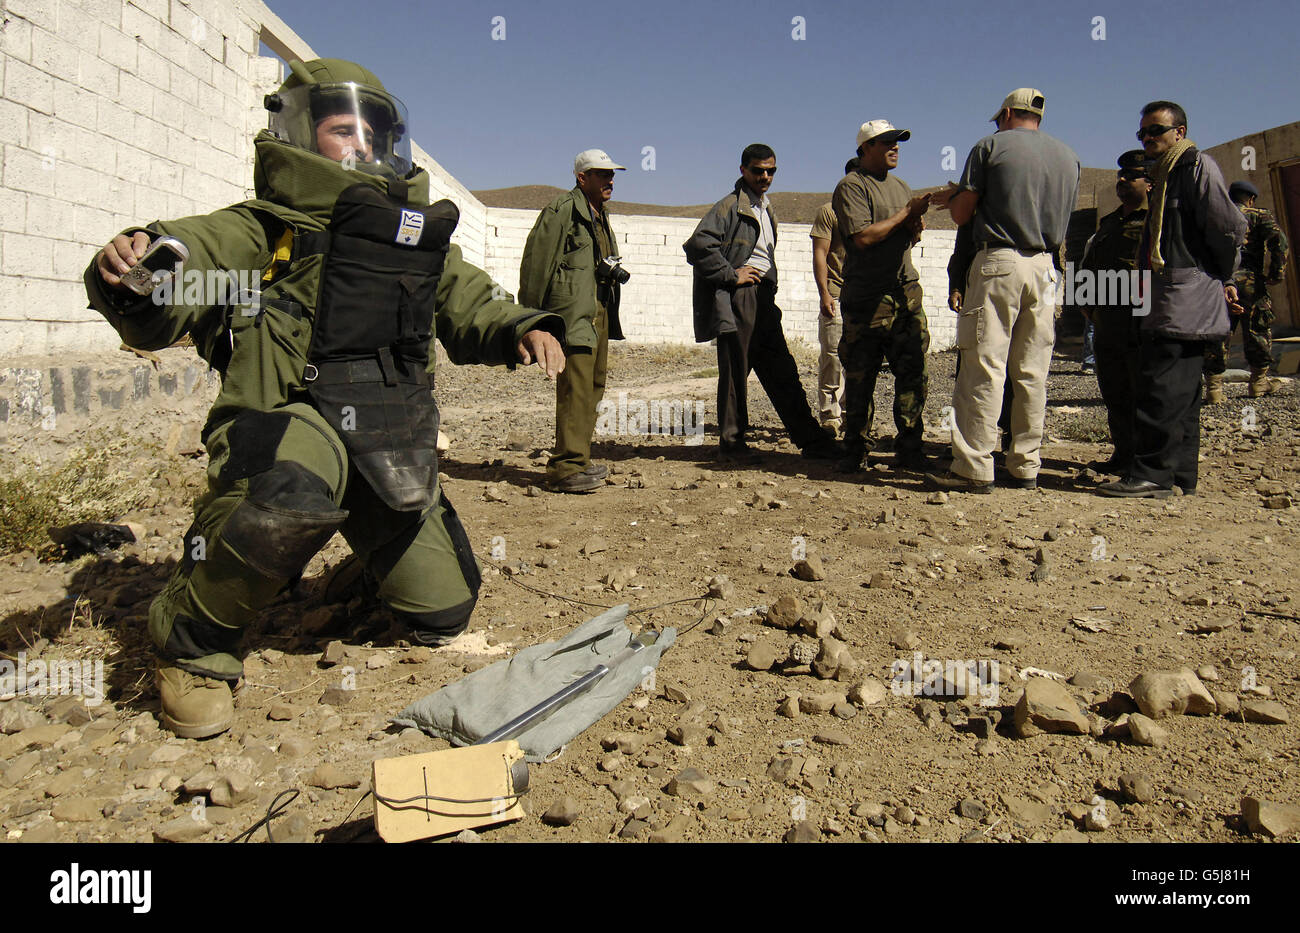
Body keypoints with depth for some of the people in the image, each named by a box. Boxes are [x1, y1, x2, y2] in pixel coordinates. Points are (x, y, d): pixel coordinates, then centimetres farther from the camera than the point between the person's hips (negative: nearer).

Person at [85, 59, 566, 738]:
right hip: (287, 420, -5)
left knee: (442, 614, 12)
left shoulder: (416, 234, 15)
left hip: (392, 445, 6)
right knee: (291, 494, -43)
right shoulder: (259, 231, -2)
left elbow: (469, 307, 25)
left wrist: (520, 330, 3)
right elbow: (156, 315, -14)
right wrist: (127, 275, -38)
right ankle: (193, 643, -14)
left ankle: (366, 567, 49)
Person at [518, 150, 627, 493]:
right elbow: (536, 262, -10)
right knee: (576, 386, -15)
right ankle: (566, 468, -13)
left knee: (593, 386, 12)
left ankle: (578, 461, 22)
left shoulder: (600, 216, 22)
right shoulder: (561, 210, -7)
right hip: (574, 313, -10)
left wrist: (613, 270, 13)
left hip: (600, 312, 10)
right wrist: (530, 317, -11)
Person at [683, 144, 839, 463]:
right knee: (736, 371, -2)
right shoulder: (730, 206, -7)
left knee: (782, 371, 8)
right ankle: (731, 444, 7)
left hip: (763, 298, 8)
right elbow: (698, 244, -20)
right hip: (738, 298, -8)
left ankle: (811, 439, 11)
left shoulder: (766, 209, 21)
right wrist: (731, 275, -16)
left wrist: (769, 287, 17)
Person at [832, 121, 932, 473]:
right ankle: (856, 451, 9)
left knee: (914, 373, 1)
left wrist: (915, 225, 0)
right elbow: (863, 237, -15)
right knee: (860, 378, -1)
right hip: (867, 299, -6)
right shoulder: (851, 186, -3)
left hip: (907, 292, 7)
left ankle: (908, 450, 8)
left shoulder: (900, 186, 21)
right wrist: (905, 213, -10)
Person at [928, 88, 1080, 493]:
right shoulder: (1069, 156, 16)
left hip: (999, 263, -5)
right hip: (1045, 267, 5)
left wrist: (955, 197, 24)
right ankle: (1026, 467, 11)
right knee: (1032, 372, 7)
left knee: (984, 368, -6)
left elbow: (961, 214, -1)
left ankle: (974, 469, -9)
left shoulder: (991, 145, 1)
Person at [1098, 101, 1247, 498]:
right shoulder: (1162, 175, 23)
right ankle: (1181, 476, 15)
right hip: (1168, 298, 10)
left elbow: (1229, 229, -10)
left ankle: (1153, 474, -13)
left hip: (1187, 295, -10)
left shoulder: (1198, 166, -5)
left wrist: (1222, 278, 1)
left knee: (1161, 385, -14)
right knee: (1181, 393, 10)